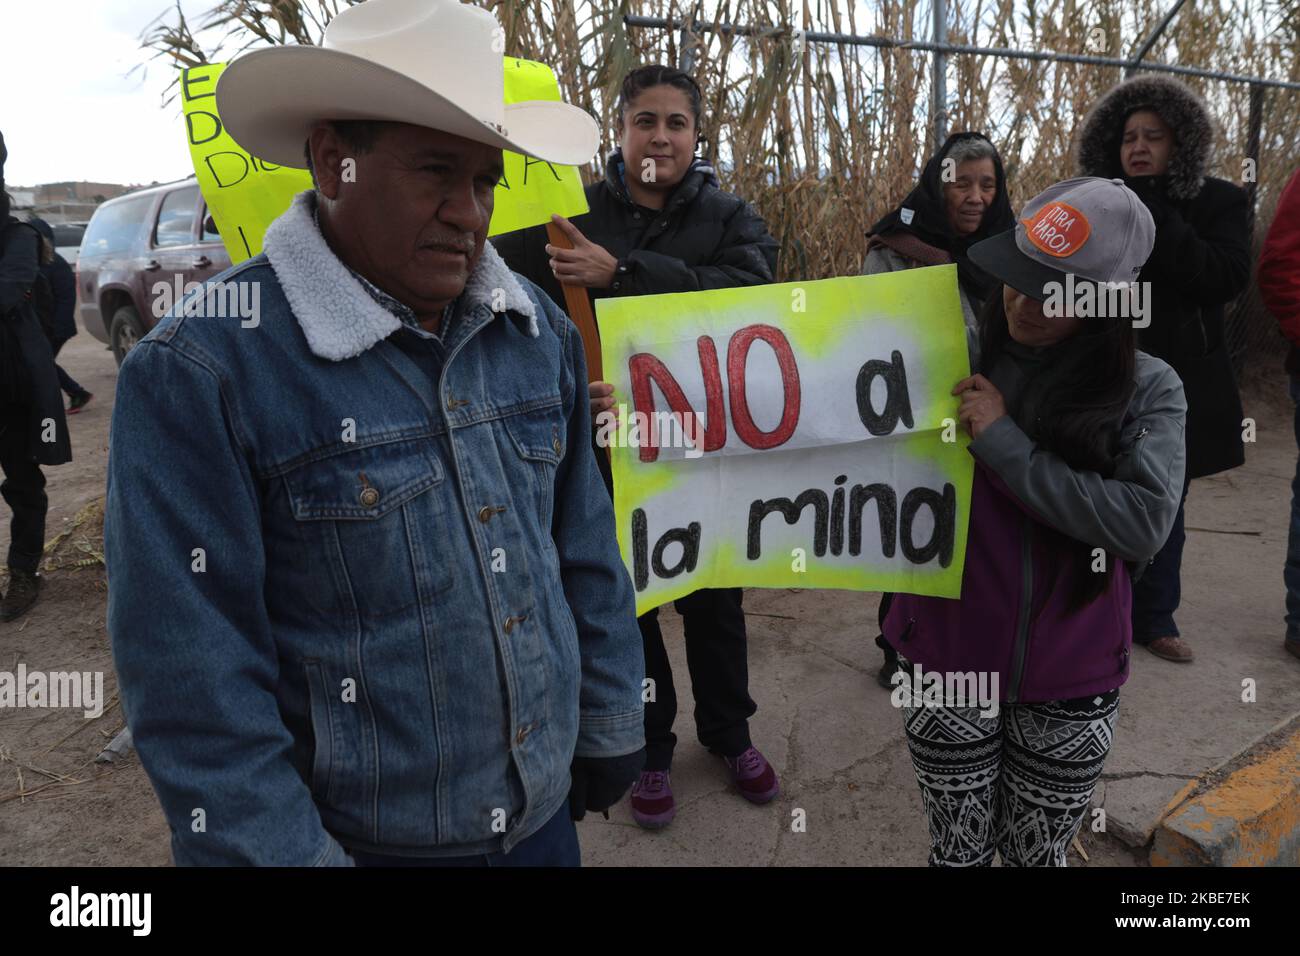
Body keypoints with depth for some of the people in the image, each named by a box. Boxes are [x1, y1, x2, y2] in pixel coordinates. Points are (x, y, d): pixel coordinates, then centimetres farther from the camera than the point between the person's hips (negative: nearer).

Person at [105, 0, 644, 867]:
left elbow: (584, 551, 4)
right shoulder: (201, 371, -18)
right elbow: (195, 671, -16)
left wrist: (609, 723, 8)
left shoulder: (540, 328, -2)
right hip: (359, 834, -4)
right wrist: (279, 851, -13)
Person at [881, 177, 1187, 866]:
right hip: (948, 659, 0)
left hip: (1070, 677, 0)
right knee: (960, 850, 14)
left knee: (1038, 853, 17)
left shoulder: (1147, 389, -6)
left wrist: (1003, 442, -20)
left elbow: (1142, 523, -20)